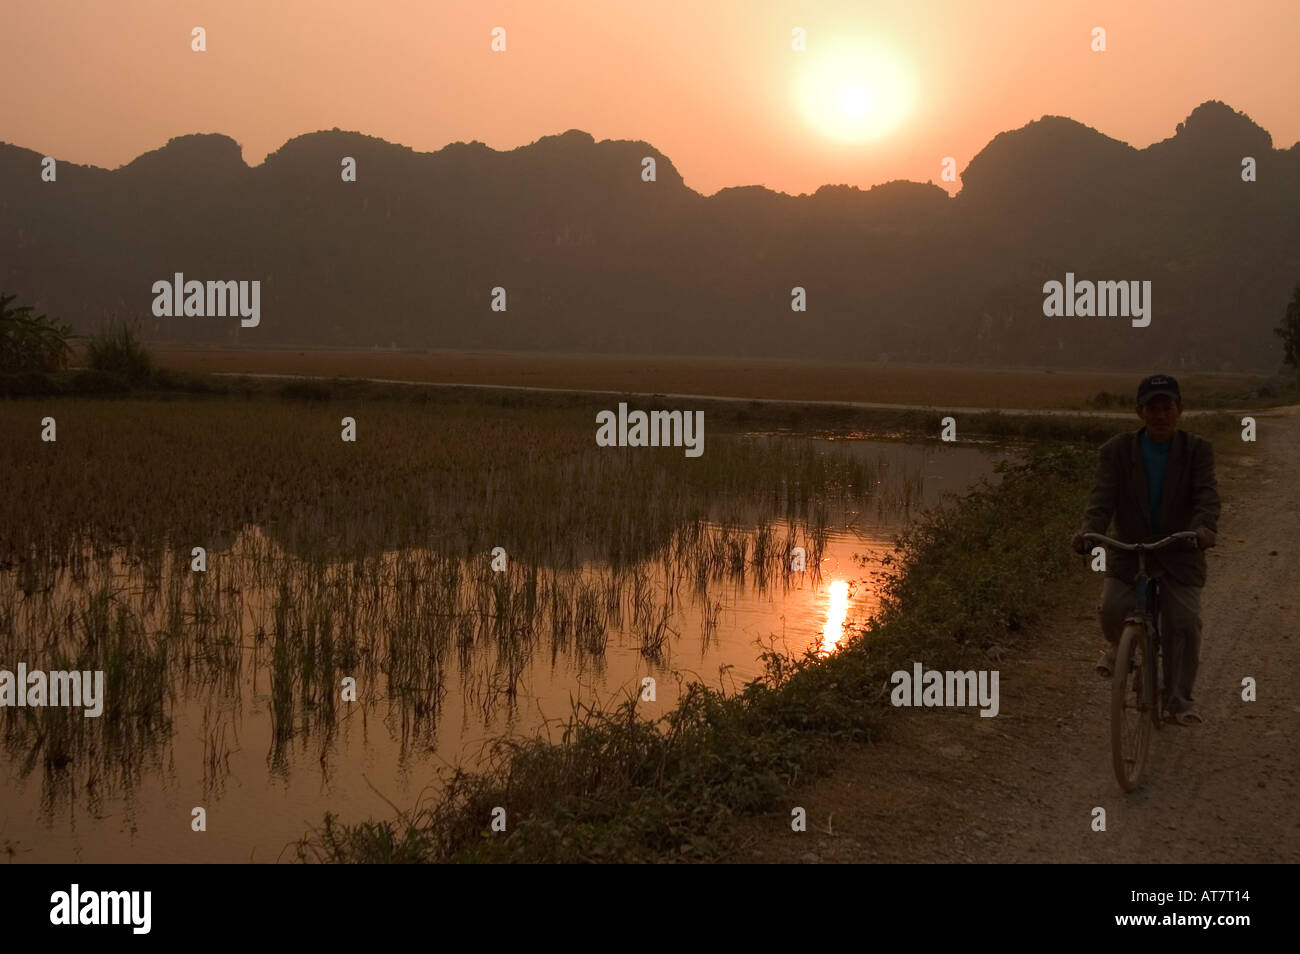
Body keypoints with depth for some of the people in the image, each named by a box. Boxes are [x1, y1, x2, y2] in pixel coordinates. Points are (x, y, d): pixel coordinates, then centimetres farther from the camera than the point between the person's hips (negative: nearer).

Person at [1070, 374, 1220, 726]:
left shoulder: (1197, 450, -4)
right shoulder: (1116, 450, -4)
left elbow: (1207, 494, -18)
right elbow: (1103, 498, -14)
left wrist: (1205, 527, -40)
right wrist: (1089, 532, -35)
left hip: (1179, 554, 0)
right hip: (1128, 550, 0)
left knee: (1184, 623, -9)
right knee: (1112, 610, -17)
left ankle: (1179, 701, 5)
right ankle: (1118, 646, 20)